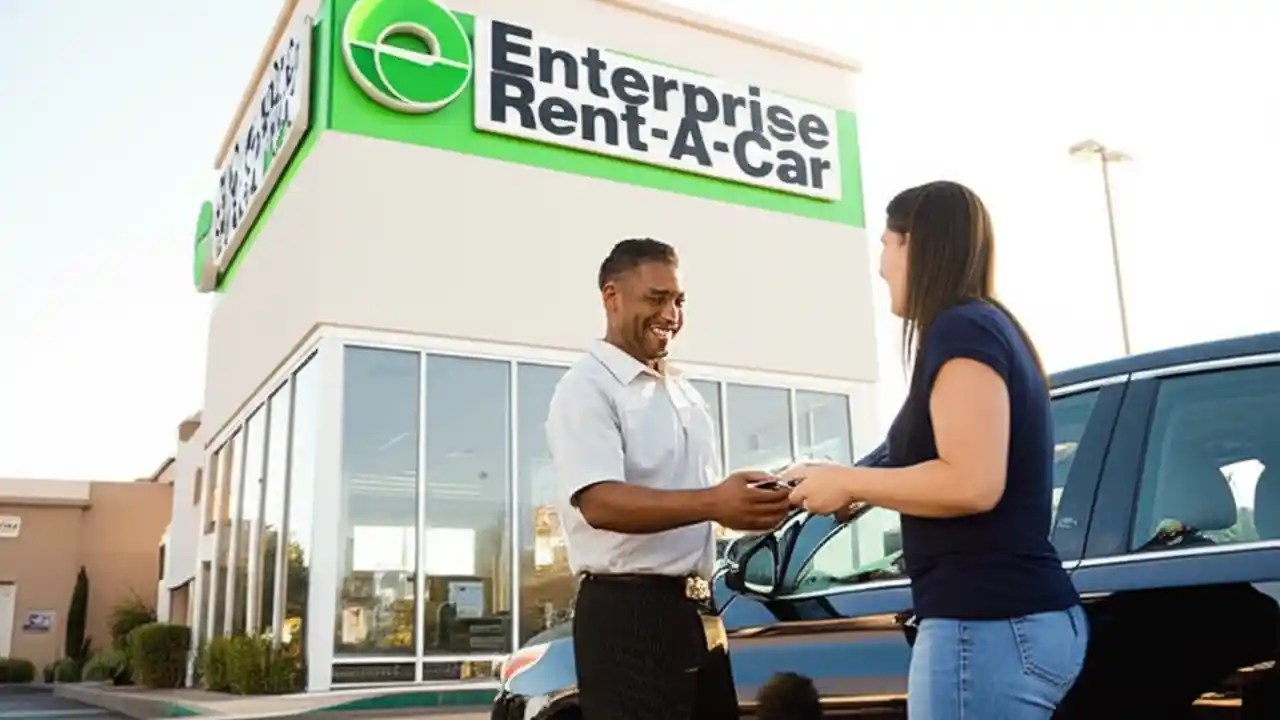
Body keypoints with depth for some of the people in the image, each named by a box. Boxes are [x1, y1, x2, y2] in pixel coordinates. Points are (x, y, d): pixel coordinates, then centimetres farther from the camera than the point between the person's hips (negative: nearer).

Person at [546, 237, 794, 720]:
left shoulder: (684, 390, 17)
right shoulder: (587, 387, -9)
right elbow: (600, 503, -24)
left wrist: (754, 503, 7)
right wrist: (712, 504, -36)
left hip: (695, 609, 8)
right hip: (626, 613, -8)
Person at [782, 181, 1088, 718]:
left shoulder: (959, 330, -12)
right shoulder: (991, 326, 18)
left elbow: (973, 484, -22)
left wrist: (849, 482, -10)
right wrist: (863, 492, 18)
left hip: (987, 626, -10)